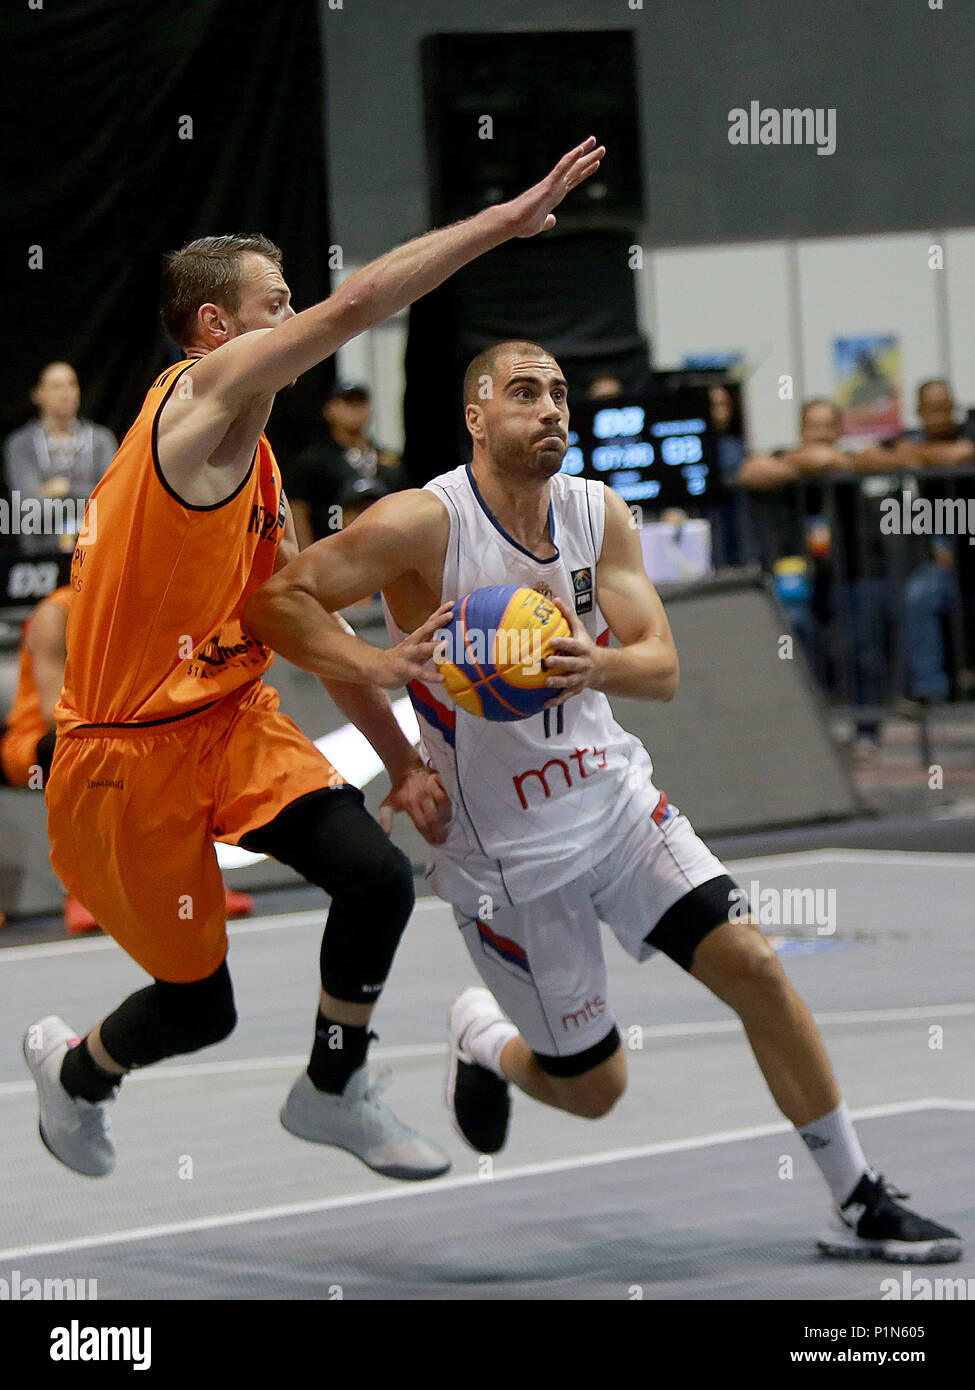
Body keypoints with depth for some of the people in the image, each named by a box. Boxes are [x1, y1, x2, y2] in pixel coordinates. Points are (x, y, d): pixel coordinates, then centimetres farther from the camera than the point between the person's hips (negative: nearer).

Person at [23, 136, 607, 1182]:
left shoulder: (254, 466, 15)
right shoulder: (203, 391, -13)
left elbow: (309, 621, 19)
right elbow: (356, 307, -24)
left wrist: (399, 758, 13)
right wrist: (508, 219, -23)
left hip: (233, 721, 8)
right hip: (132, 753, -8)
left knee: (378, 875, -12)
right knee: (199, 1008, 2)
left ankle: (331, 1095, 10)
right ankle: (74, 1069, 36)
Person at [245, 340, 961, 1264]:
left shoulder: (599, 515, -1)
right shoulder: (426, 525, -18)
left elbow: (662, 667, -5)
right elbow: (275, 600, -21)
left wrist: (596, 665, -28)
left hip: (616, 801, 5)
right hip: (505, 849, -5)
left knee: (755, 969, -8)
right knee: (592, 1089, 3)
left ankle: (861, 1207, 3)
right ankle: (483, 1039, 39)